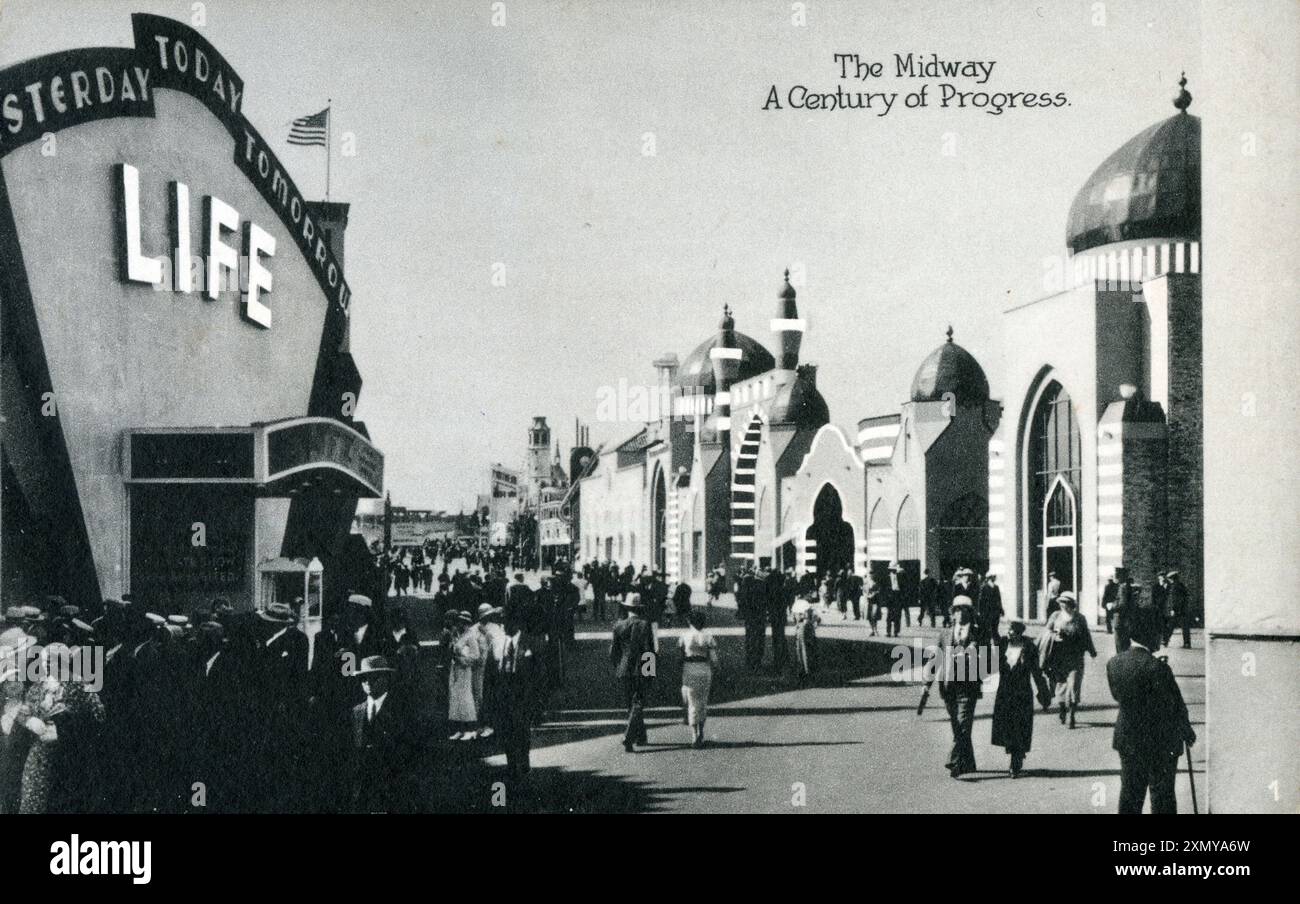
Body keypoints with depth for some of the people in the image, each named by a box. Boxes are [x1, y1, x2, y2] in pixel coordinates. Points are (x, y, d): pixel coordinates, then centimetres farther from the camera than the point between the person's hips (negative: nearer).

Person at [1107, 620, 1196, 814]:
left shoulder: (1113, 663, -4)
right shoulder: (1156, 667, -23)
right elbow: (1174, 705, -14)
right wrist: (1187, 732, 2)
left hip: (1127, 739, 5)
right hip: (1160, 742, -5)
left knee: (1129, 792, 15)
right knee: (1162, 795, 7)